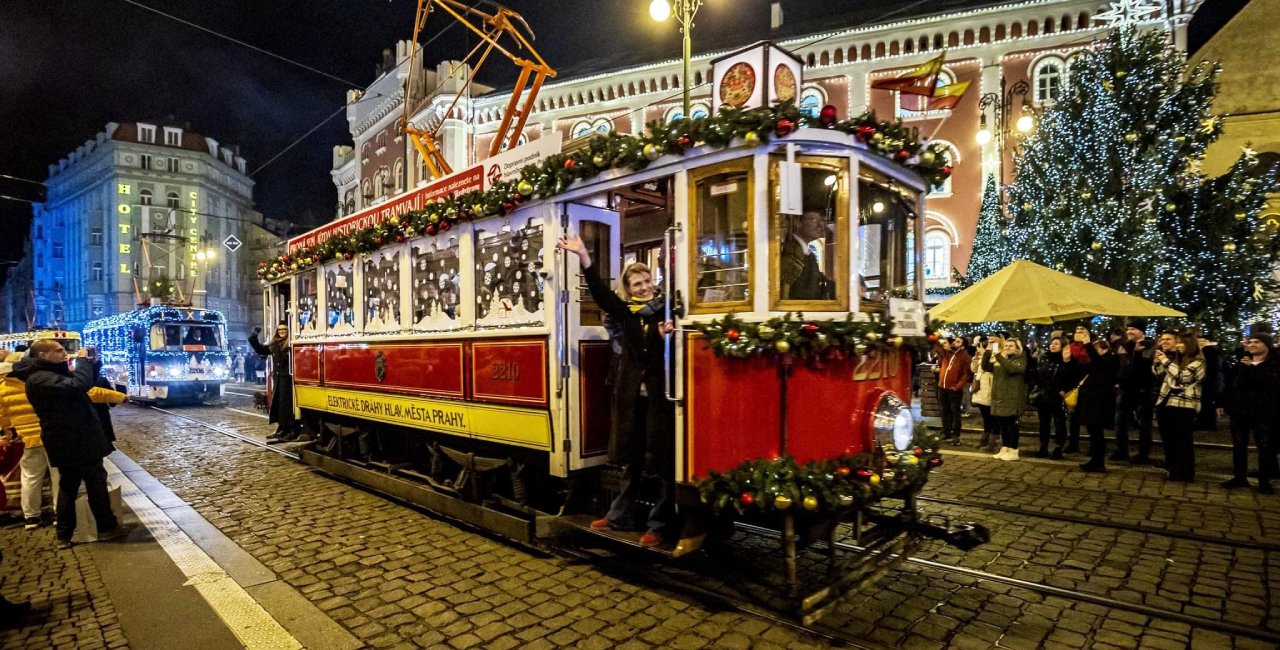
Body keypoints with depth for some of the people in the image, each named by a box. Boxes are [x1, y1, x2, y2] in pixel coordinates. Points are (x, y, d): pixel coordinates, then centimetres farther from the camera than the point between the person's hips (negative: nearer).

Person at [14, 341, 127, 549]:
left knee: (68, 487, 15)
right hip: (75, 441, -10)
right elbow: (79, 384, -32)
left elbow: (73, 385, 20)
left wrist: (86, 363, 5)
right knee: (96, 482, 1)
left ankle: (64, 535, 21)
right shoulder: (41, 378, -20)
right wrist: (83, 360, -18)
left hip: (68, 440, 10)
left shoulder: (48, 374, 14)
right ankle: (106, 527, 10)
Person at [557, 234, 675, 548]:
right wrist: (583, 256, -10)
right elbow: (600, 291, -3)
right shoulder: (626, 312, 6)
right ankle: (619, 516, 30)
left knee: (661, 462, 2)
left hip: (659, 397, -3)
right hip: (632, 396, 4)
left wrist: (666, 336, -21)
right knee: (633, 459, 17)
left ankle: (657, 526, 13)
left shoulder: (666, 312, -2)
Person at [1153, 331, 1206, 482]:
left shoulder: (1198, 361, -7)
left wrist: (1166, 361, -16)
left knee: (1182, 440, -1)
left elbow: (1182, 377, -19)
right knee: (1168, 438, 13)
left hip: (1184, 406, -7)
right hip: (1166, 403, 7)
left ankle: (1184, 473, 7)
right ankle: (1172, 469, 24)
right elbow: (1157, 372, 18)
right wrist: (1157, 359, 2)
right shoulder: (1175, 358, 13)